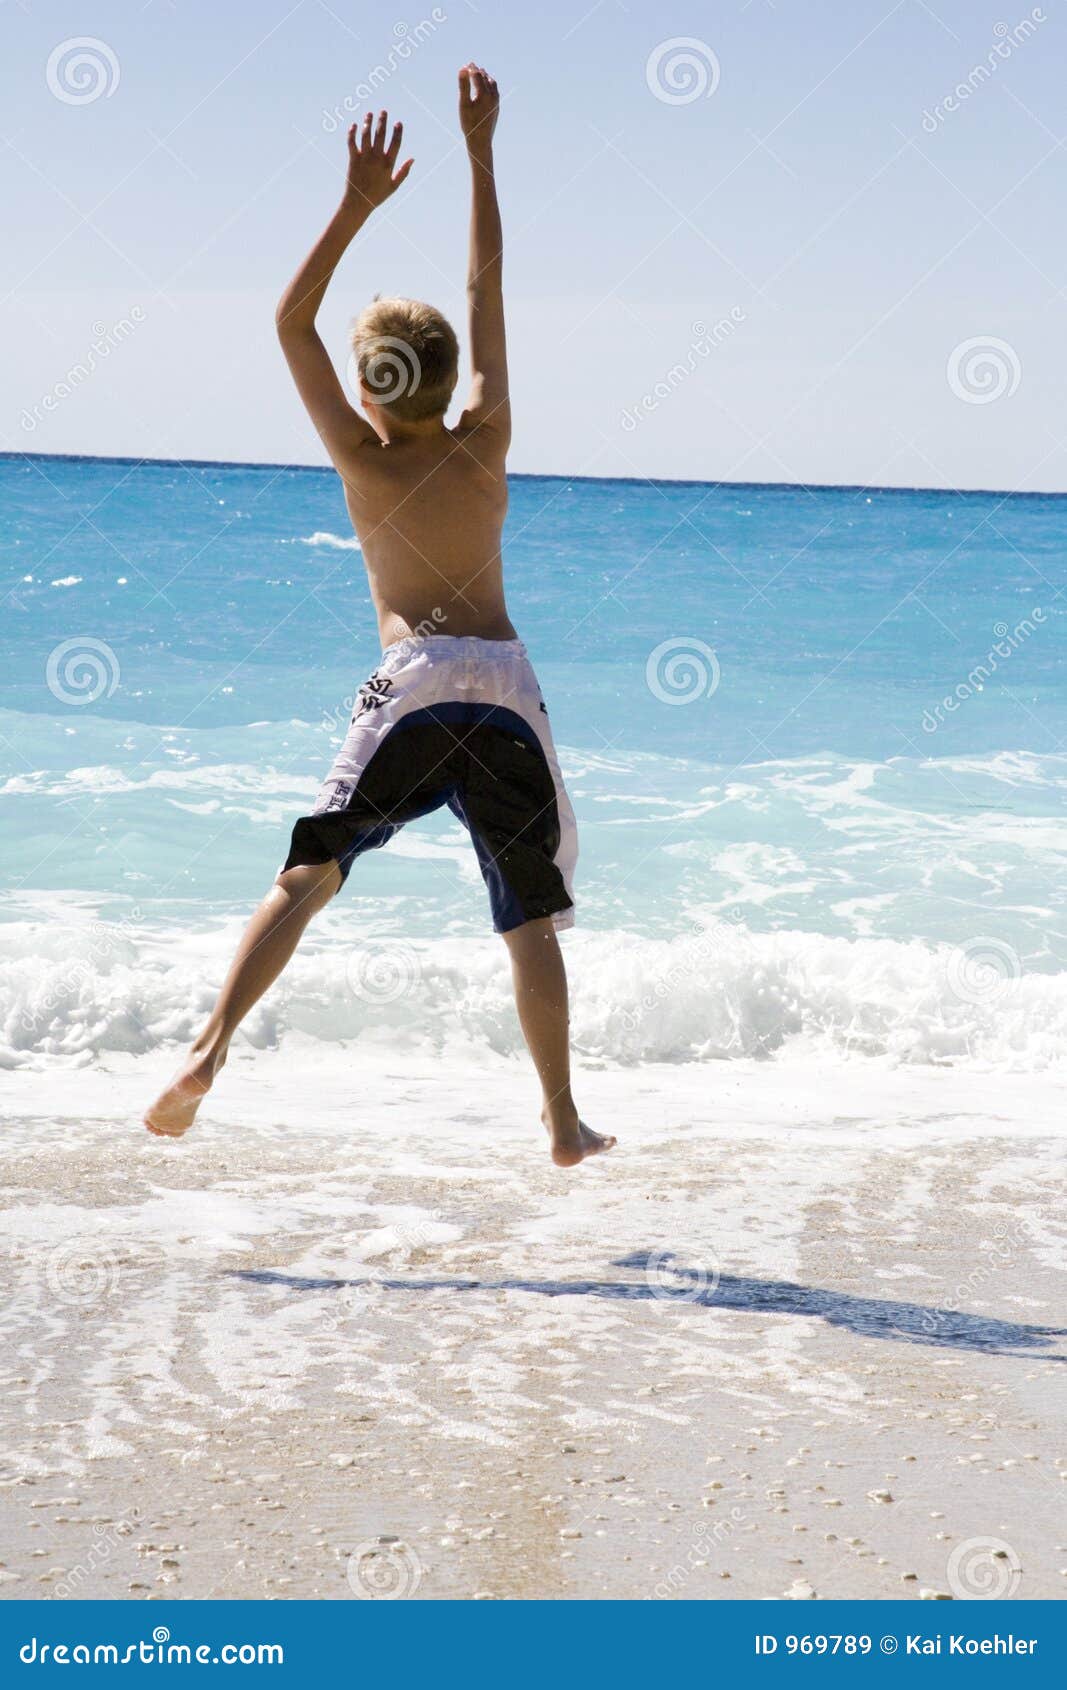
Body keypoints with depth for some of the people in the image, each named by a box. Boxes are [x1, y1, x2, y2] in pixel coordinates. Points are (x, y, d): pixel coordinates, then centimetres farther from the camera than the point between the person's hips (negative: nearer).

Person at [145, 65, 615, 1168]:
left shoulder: (362, 457, 6)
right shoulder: (486, 446, 8)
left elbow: (291, 319, 10)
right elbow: (487, 293, 14)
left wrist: (358, 204, 7)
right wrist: (480, 149, 16)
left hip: (413, 682, -1)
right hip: (505, 684, 2)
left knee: (307, 872, -2)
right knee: (530, 914, 7)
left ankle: (213, 1042, -21)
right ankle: (563, 1122, 9)